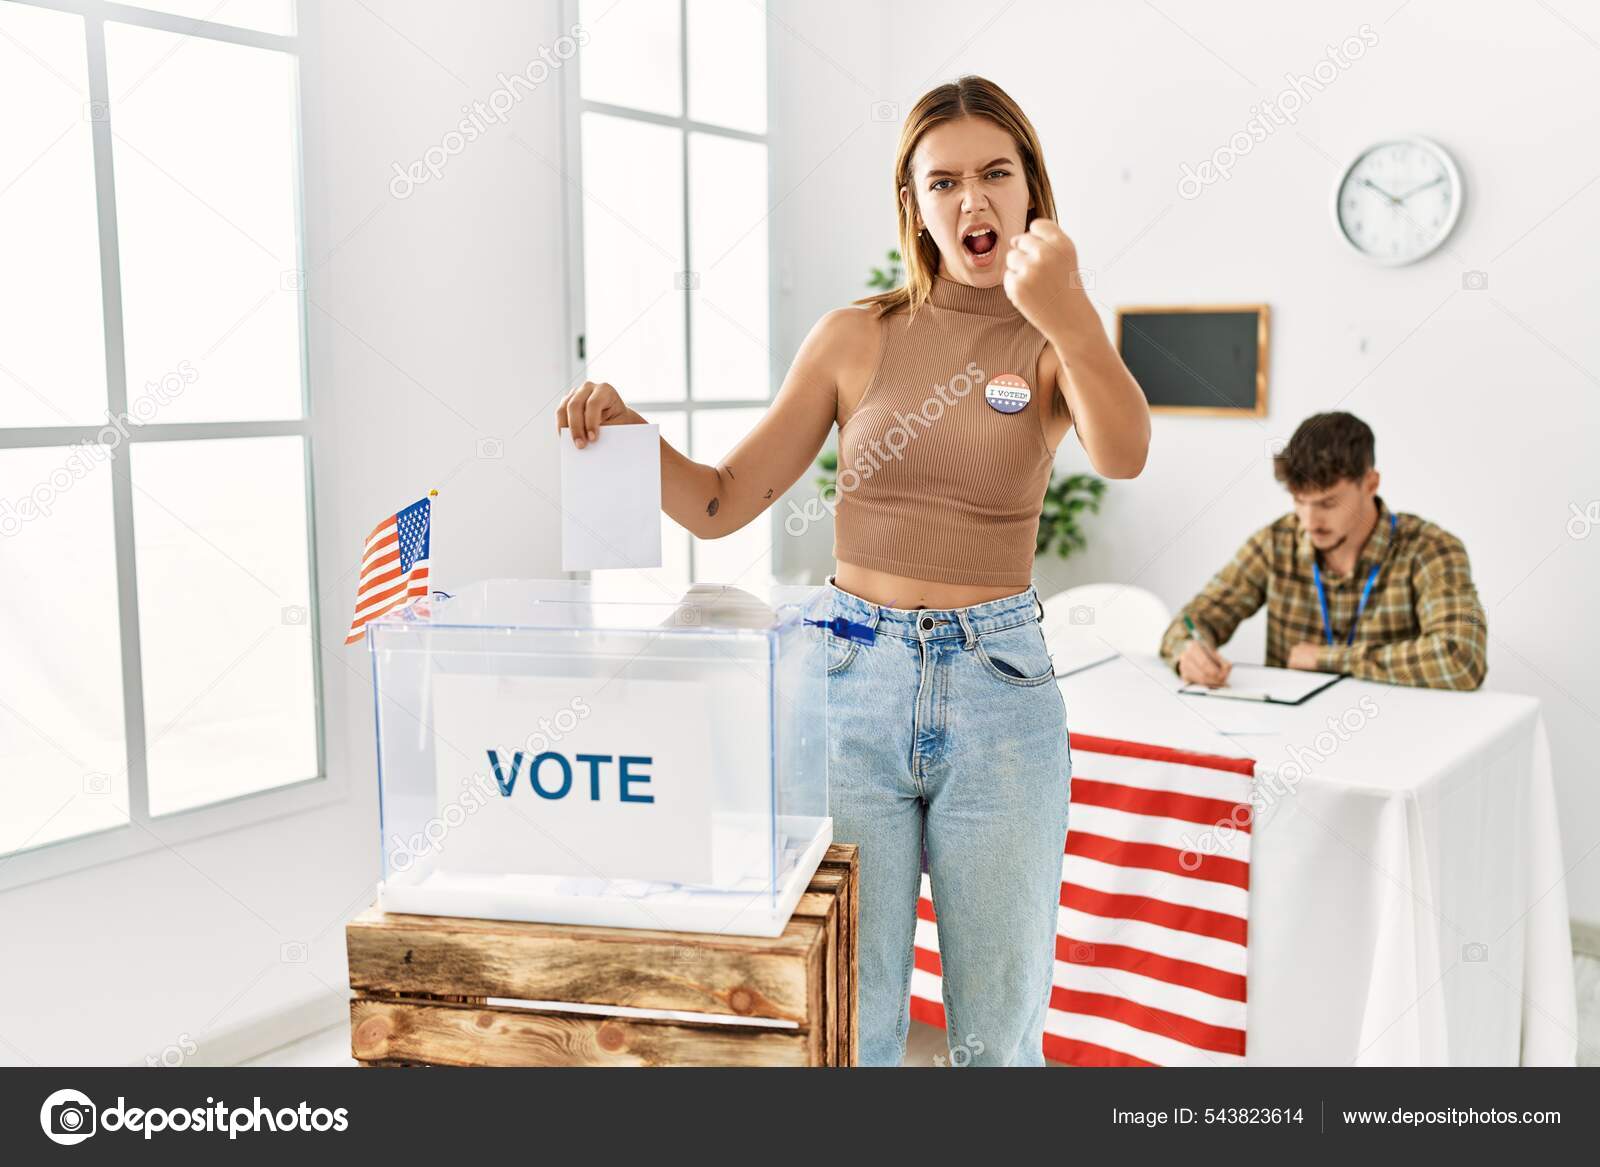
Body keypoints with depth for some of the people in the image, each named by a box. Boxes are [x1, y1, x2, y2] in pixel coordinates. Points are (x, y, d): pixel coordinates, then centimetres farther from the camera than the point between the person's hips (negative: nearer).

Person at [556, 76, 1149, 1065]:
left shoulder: (1059, 343, 2)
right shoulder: (856, 338, 4)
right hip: (855, 681, 1)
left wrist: (1066, 317, -37)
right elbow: (720, 506, 3)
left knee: (1000, 1024, 11)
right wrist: (629, 428, -14)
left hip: (999, 689, 0)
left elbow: (1125, 455, -21)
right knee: (848, 1017, 7)